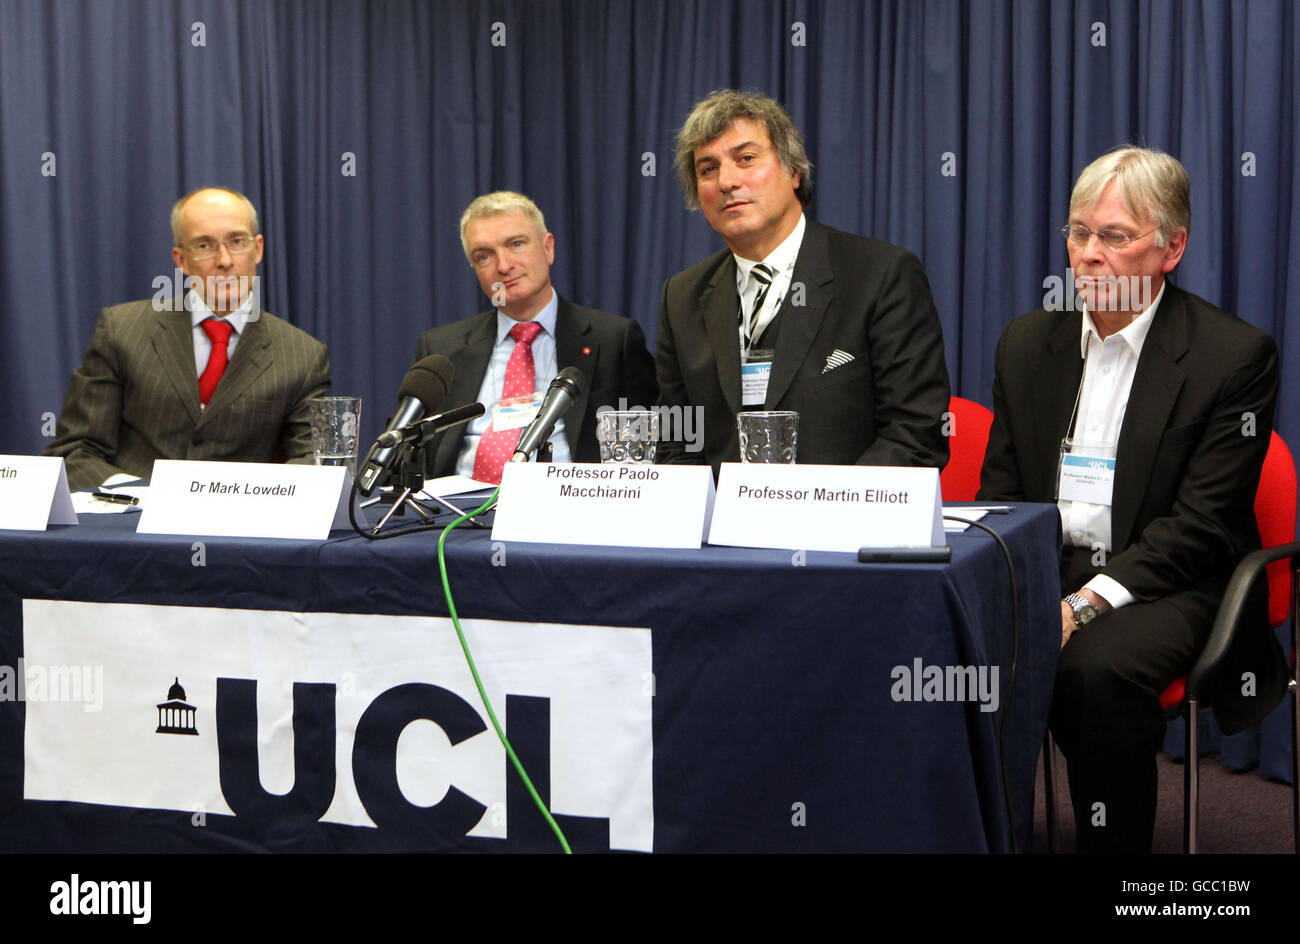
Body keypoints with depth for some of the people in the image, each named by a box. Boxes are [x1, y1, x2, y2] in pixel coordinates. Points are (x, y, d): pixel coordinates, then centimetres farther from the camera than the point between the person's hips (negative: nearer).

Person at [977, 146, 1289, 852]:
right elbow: (1000, 491, 13)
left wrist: (1087, 604, -22)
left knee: (1099, 665, -35)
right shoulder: (1026, 342, 11)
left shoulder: (1236, 356, -5)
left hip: (1169, 584, -4)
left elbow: (1201, 526, -11)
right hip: (1044, 568, 4)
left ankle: (1110, 844, -15)